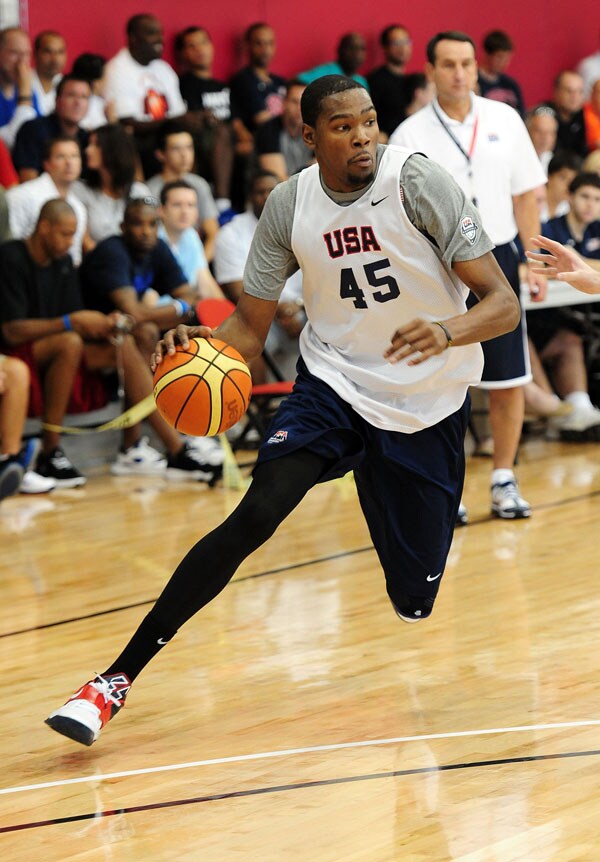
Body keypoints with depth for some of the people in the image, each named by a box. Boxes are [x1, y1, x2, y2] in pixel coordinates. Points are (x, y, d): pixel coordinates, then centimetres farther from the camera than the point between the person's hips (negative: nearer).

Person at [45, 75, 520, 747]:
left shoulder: (417, 183, -17)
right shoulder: (289, 205, -6)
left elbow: (503, 303, -18)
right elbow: (252, 324, 2)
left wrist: (445, 332, -40)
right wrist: (203, 349, -21)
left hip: (424, 406, -1)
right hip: (332, 382, 1)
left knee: (414, 602, 3)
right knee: (257, 513, -24)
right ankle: (119, 677, -22)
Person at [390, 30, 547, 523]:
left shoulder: (505, 121, 5)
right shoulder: (411, 135, -3)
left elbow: (526, 194, 10)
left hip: (496, 260, 2)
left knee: (509, 382, 4)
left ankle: (504, 481, 15)